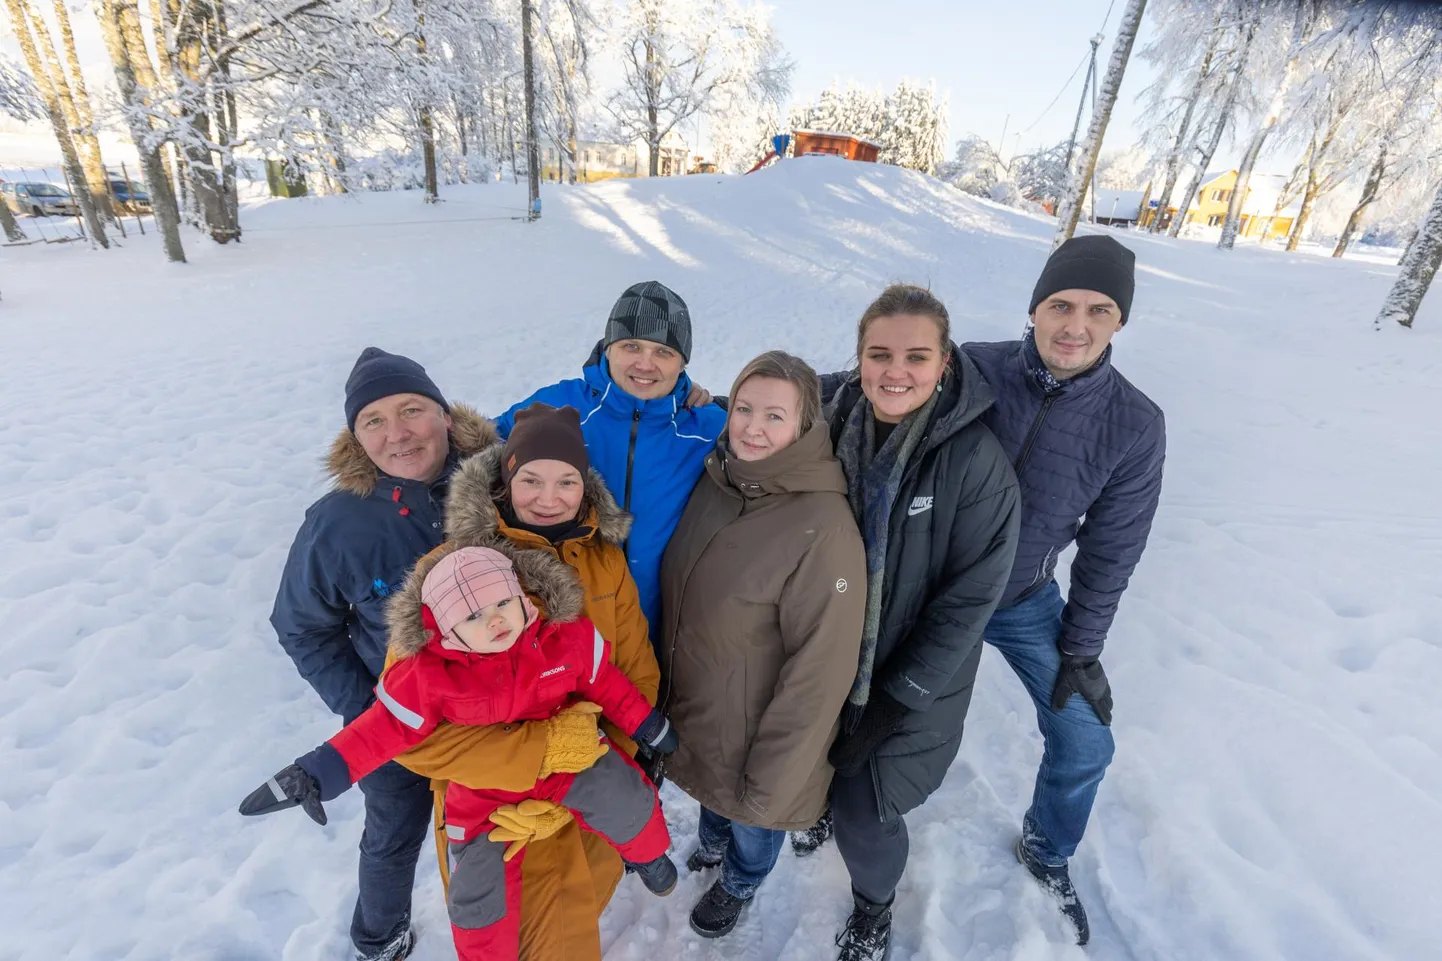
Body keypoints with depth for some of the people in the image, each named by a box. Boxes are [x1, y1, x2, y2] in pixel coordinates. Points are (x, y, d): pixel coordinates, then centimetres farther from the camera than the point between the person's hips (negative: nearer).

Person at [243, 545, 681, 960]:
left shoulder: (568, 639, -20)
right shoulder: (431, 675, -23)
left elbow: (607, 685, -6)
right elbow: (384, 728, -14)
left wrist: (651, 730, 3)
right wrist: (318, 773, -22)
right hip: (485, 791, 1)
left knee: (621, 794, -19)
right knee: (477, 893, 4)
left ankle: (647, 854, 18)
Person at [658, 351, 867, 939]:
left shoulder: (824, 528, -31)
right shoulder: (713, 481, -10)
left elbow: (819, 669, -24)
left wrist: (770, 774, -16)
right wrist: (664, 684, 9)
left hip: (754, 729, -5)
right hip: (691, 708, 5)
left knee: (751, 817, 26)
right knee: (710, 791, 33)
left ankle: (739, 884, 60)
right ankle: (712, 842, 67)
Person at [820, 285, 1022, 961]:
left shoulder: (976, 461, -21)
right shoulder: (831, 420, -12)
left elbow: (970, 598, -17)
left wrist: (895, 700, -14)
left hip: (909, 684, -3)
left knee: (863, 818, 7)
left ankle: (873, 906, 42)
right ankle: (821, 802, 59)